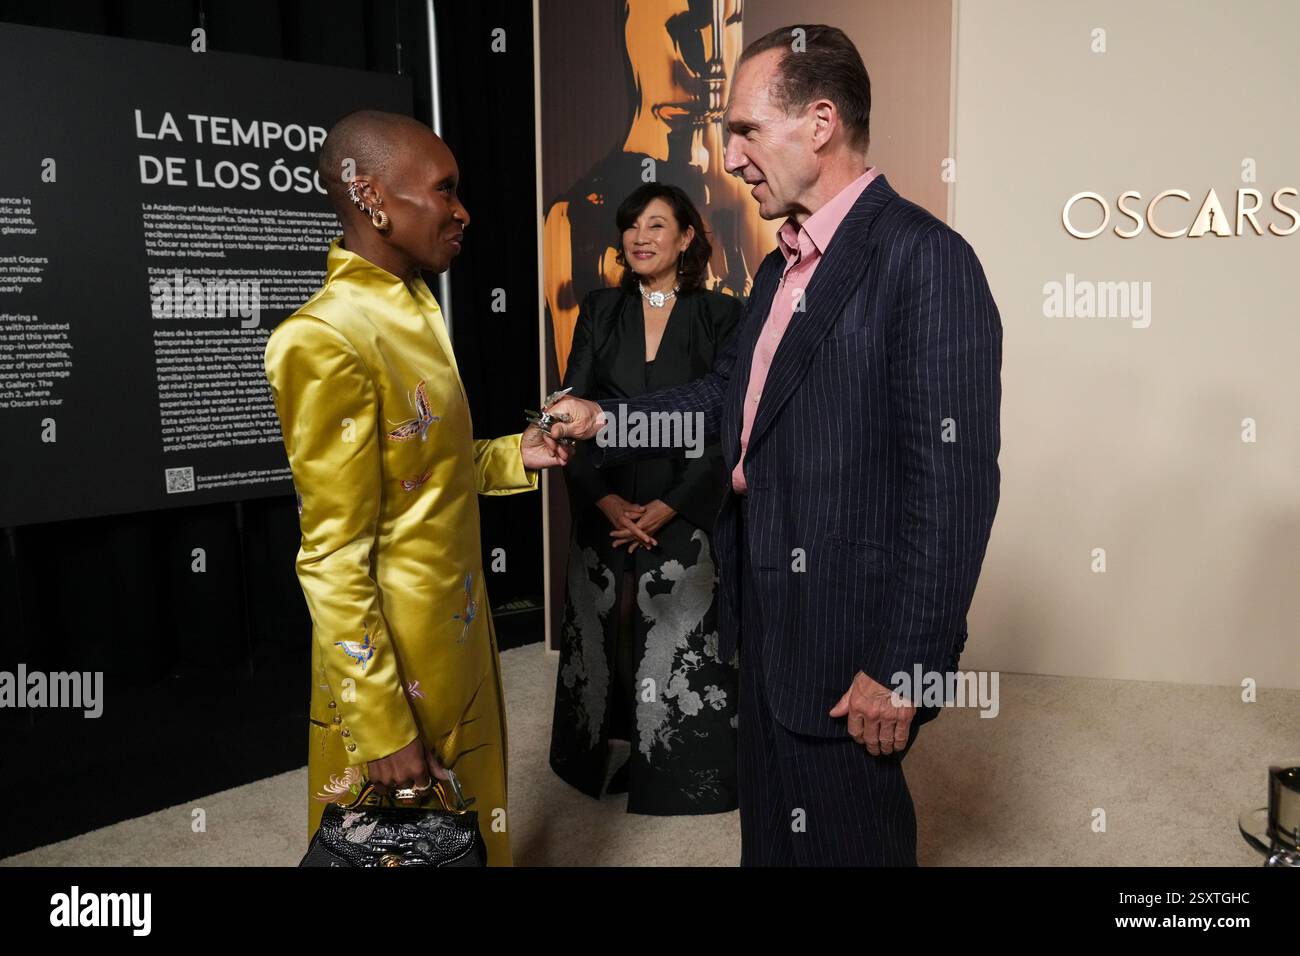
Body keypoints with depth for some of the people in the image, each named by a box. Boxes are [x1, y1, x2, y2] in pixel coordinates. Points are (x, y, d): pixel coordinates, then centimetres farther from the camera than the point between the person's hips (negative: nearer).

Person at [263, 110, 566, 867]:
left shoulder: (417, 310, 6)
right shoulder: (325, 339, -22)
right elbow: (334, 558, -21)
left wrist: (515, 456, -1)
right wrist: (383, 731, -18)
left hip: (461, 636, 8)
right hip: (395, 656, -8)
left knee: (470, 834, 23)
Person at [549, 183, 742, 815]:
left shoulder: (719, 315, -1)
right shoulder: (600, 312, 6)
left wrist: (665, 509, -13)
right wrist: (606, 501, -11)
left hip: (685, 514, -2)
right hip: (606, 513, 3)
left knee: (680, 640, 2)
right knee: (610, 634, 9)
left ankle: (681, 772, 22)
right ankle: (625, 756, 29)